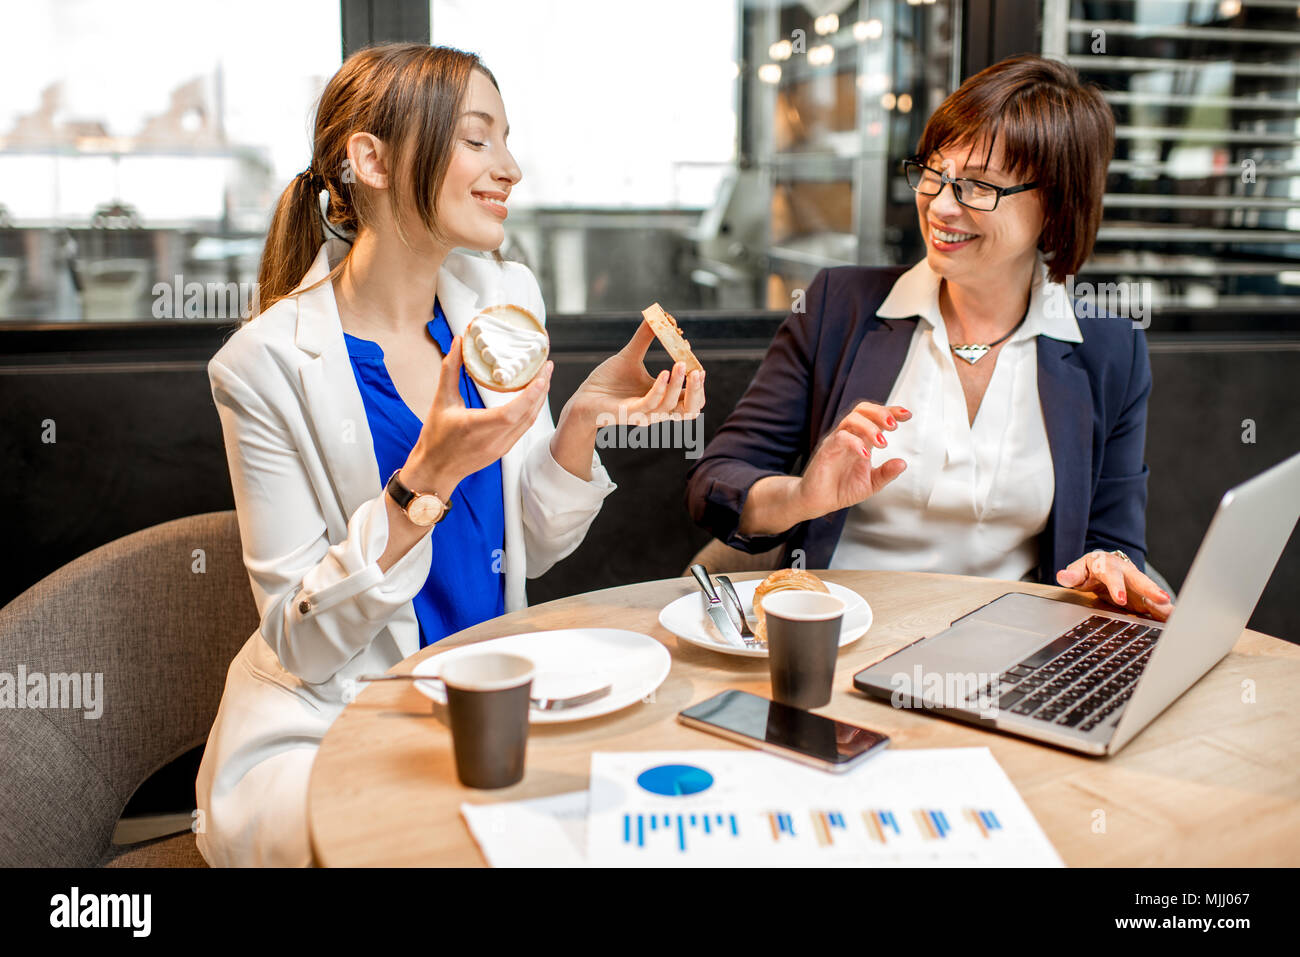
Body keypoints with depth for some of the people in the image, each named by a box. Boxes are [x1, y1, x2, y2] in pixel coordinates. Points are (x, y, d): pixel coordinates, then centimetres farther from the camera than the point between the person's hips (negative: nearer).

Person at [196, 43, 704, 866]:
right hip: (324, 728, -4)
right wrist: (426, 480, -28)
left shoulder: (505, 297, 0)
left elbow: (532, 548, 6)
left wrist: (583, 421, -12)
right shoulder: (269, 361, -16)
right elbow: (302, 641, -15)